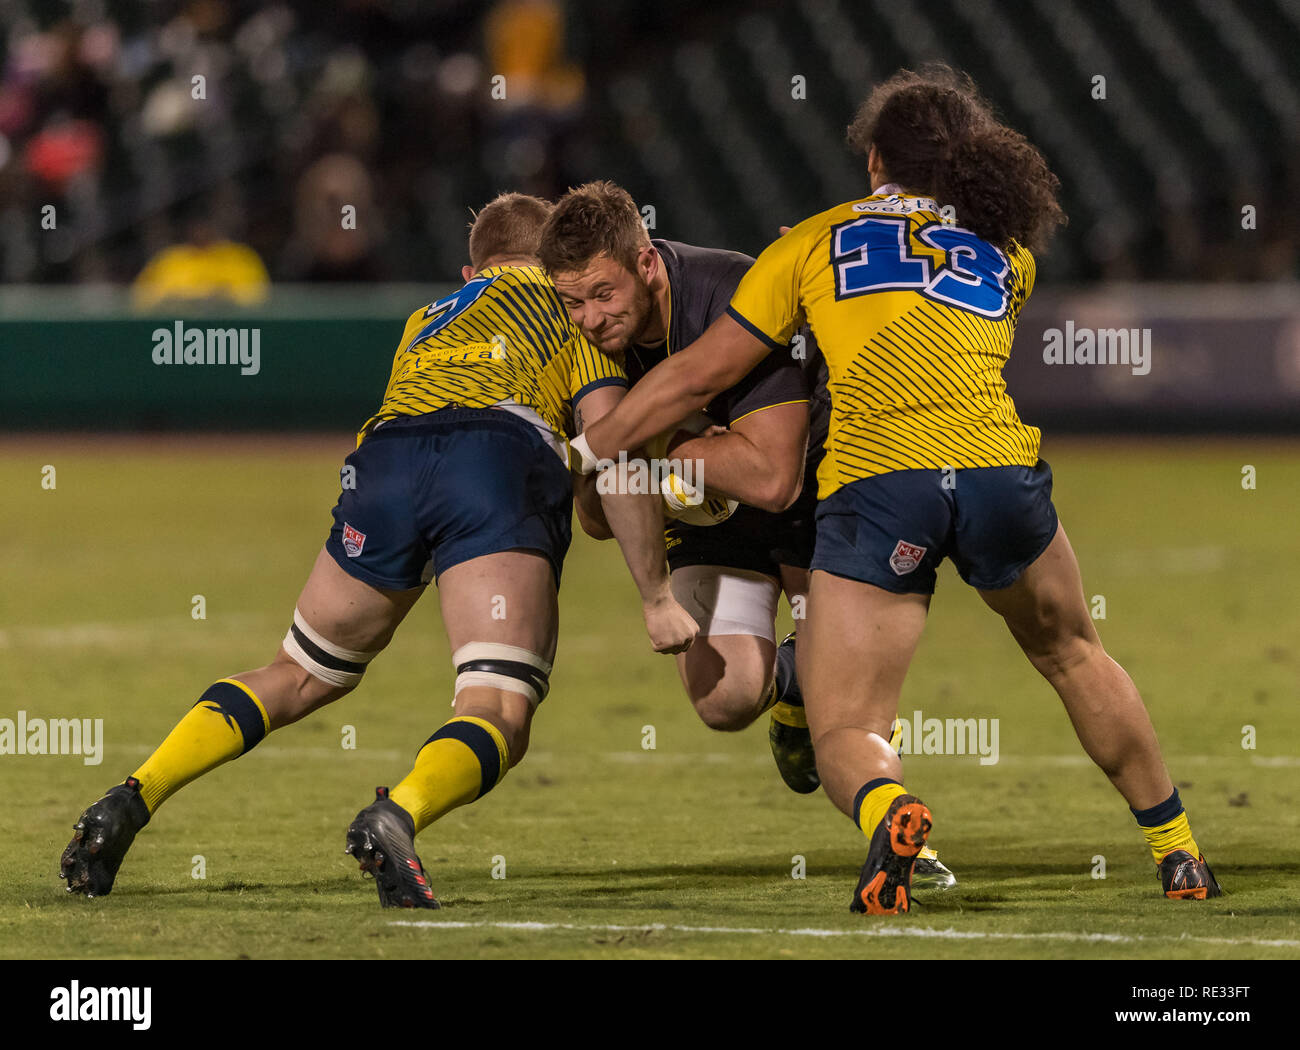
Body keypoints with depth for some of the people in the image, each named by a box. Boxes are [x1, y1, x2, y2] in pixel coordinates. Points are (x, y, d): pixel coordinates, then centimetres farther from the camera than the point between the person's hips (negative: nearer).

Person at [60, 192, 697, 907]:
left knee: (301, 677, 23)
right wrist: (656, 599, 14)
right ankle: (398, 815, -42)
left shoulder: (425, 322, 40)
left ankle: (131, 800, 8)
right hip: (508, 460, -4)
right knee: (498, 714, -11)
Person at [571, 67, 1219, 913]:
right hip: (995, 463, 2)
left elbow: (701, 374, 18)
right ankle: (1179, 855, 32)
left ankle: (890, 813, -35)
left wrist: (589, 449, 29)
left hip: (871, 483, -2)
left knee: (846, 734, 1)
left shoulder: (815, 242, 19)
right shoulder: (1009, 252, 26)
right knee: (1073, 654, 30)